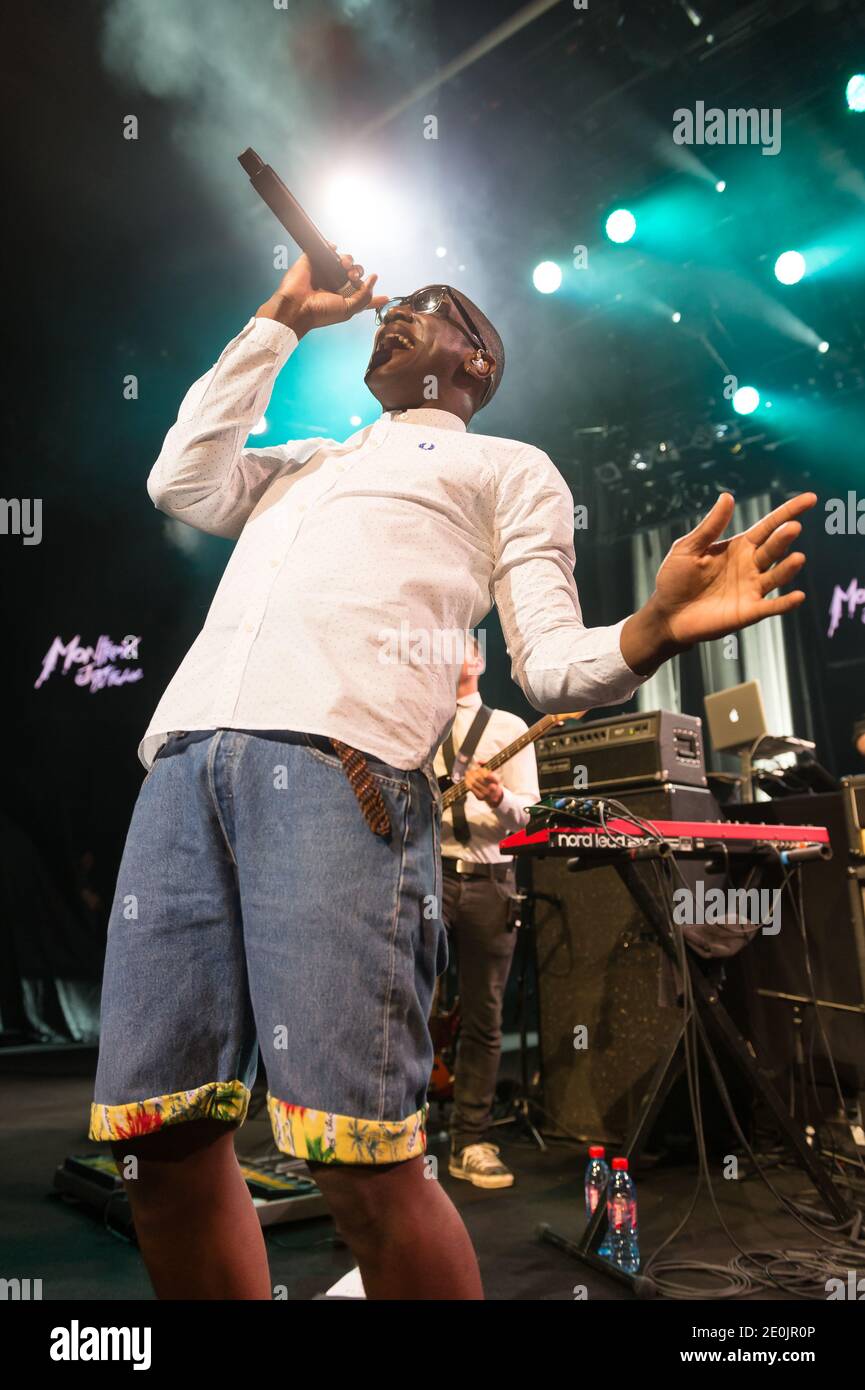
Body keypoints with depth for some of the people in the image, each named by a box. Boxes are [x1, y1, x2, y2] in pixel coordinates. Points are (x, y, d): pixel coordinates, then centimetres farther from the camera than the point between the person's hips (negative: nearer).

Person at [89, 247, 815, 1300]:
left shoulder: (509, 467, 23)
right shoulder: (303, 463, 39)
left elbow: (549, 660, 12)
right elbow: (182, 480, 22)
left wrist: (651, 630, -13)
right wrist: (282, 319, 32)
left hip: (340, 760, -5)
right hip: (184, 757, 6)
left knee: (361, 1159, -14)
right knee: (158, 1136, -2)